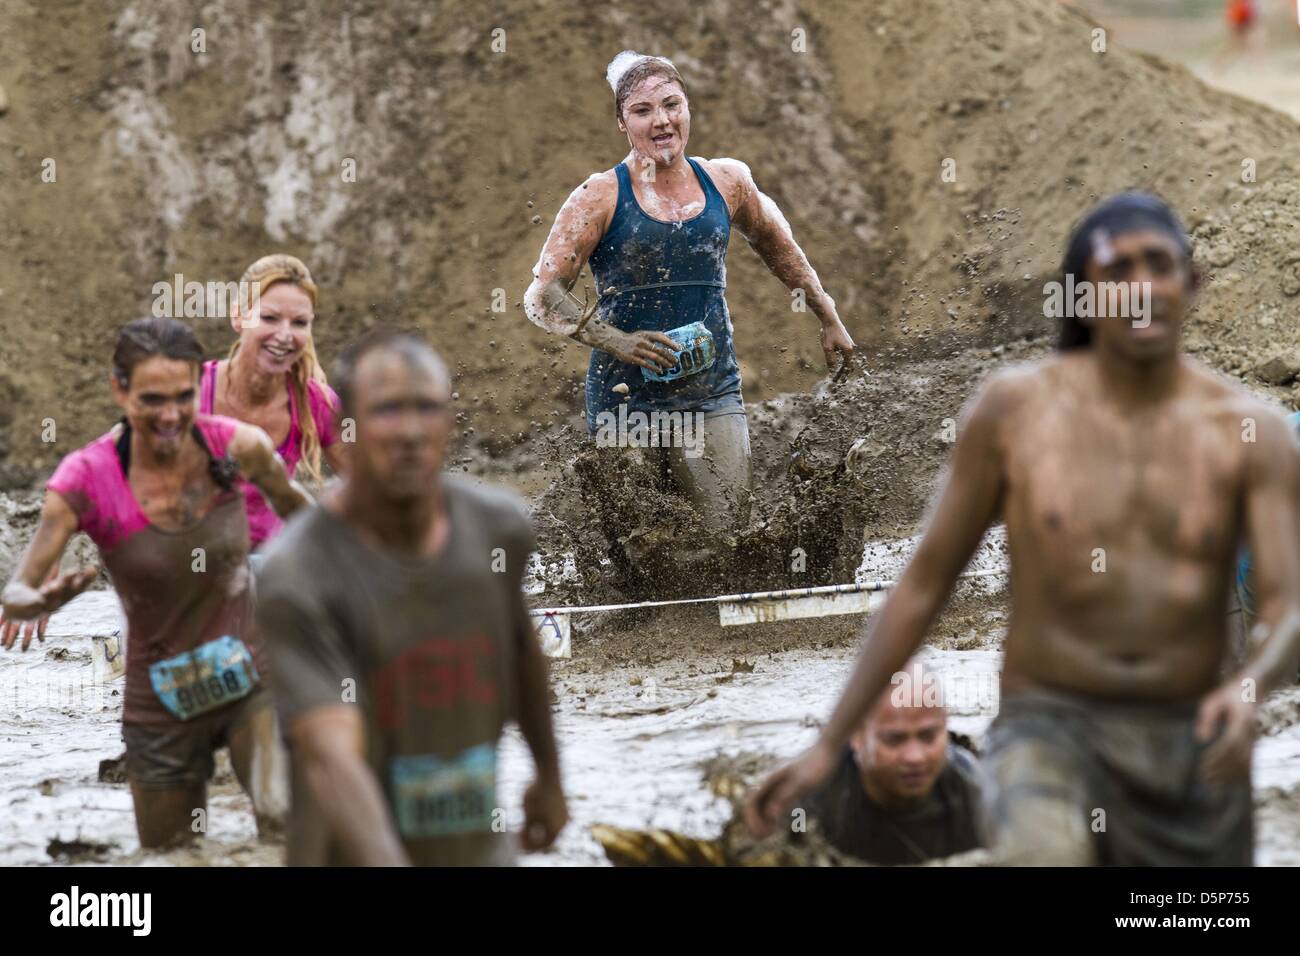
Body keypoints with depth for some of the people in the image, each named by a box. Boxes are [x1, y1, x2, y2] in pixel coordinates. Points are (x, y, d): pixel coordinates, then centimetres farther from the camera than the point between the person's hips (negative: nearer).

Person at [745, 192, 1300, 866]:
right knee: (1047, 860, -37)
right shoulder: (1015, 408, -4)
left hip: (1192, 749, 2)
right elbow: (924, 583, 4)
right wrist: (829, 744, 1)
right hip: (1047, 731, -2)